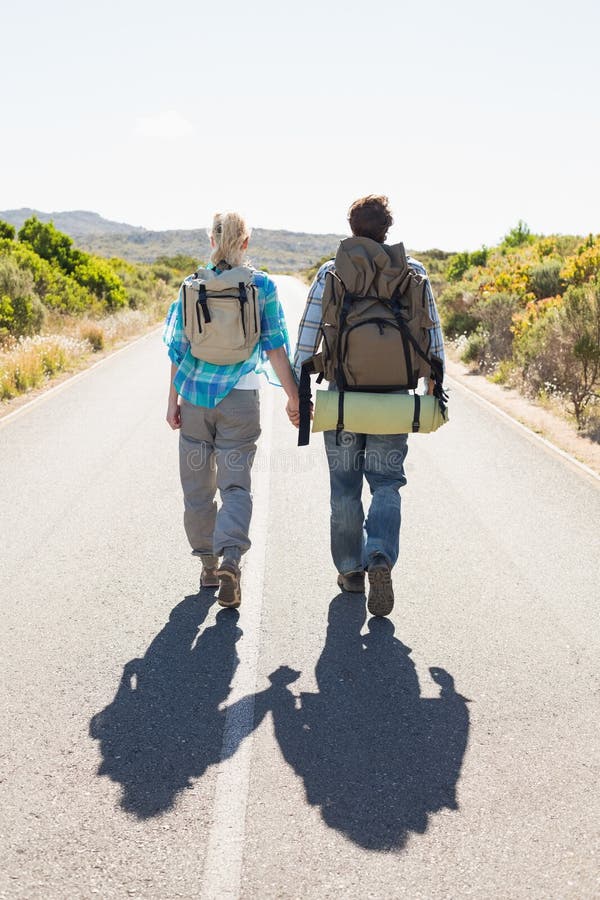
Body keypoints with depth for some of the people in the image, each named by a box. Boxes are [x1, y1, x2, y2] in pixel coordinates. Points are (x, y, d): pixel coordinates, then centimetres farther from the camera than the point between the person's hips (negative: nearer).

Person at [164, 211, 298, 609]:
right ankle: (231, 559, -18)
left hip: (195, 395, 2)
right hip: (240, 397, -2)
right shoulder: (262, 285, -3)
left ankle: (209, 565, 23)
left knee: (198, 484, 13)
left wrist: (173, 401, 9)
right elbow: (276, 347, -4)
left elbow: (179, 349, 3)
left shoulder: (192, 285, 2)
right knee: (236, 484, 3)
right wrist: (293, 396, 2)